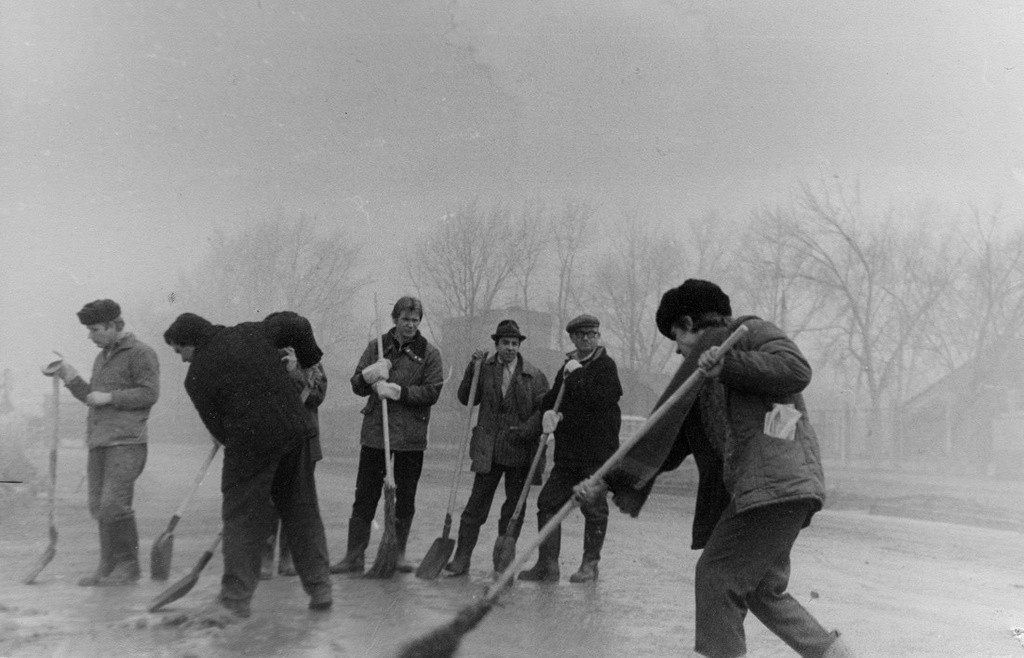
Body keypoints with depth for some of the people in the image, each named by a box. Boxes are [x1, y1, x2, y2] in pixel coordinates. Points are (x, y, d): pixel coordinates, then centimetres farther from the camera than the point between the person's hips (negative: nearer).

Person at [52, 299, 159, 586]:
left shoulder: (140, 353, -4)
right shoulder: (102, 357, 22)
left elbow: (149, 393, -12)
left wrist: (109, 397, -12)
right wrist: (72, 378, 9)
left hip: (126, 442, -8)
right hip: (98, 442, 8)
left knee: (114, 504, -12)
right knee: (98, 506, 6)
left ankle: (128, 566, 1)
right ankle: (108, 566, 15)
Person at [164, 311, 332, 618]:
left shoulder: (198, 377, -1)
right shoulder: (248, 333, 9)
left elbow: (217, 428, 2)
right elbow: (297, 326, 9)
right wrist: (308, 360, 25)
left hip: (250, 443, -5)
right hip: (296, 430, 5)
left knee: (242, 517, 7)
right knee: (302, 511, 13)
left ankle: (235, 598, 9)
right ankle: (319, 588, 16)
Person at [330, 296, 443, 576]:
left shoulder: (429, 353, 3)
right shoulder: (377, 346, 9)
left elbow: (432, 392, -7)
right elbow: (356, 386, 8)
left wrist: (399, 391, -16)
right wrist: (369, 377, -13)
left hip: (410, 436, -1)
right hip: (375, 432, 1)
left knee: (405, 498, 7)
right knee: (365, 496, 2)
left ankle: (399, 553, 18)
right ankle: (354, 555, 7)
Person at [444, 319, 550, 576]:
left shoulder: (534, 376, 1)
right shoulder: (484, 369, 4)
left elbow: (544, 410, -2)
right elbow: (466, 399, 3)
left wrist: (525, 430, -17)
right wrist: (471, 369, -8)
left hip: (521, 451, 0)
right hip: (488, 451, 0)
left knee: (514, 510, 8)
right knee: (476, 505, 0)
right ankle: (462, 558, 6)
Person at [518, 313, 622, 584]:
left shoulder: (606, 365, -5)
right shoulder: (568, 367, 16)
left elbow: (601, 398, -20)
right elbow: (550, 399, 17)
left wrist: (577, 375, -13)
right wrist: (549, 413, -5)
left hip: (598, 452, -6)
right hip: (567, 450, 6)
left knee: (594, 508, 2)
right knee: (548, 502, 2)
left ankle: (590, 564, 16)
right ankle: (547, 564, 8)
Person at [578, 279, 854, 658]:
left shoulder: (751, 332, 3)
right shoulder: (701, 382, 24)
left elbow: (796, 370, -16)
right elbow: (662, 443, 19)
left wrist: (729, 364, -21)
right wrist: (607, 481, 13)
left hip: (778, 484, -9)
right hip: (749, 490, 9)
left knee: (717, 575, -6)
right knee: (761, 590, 13)